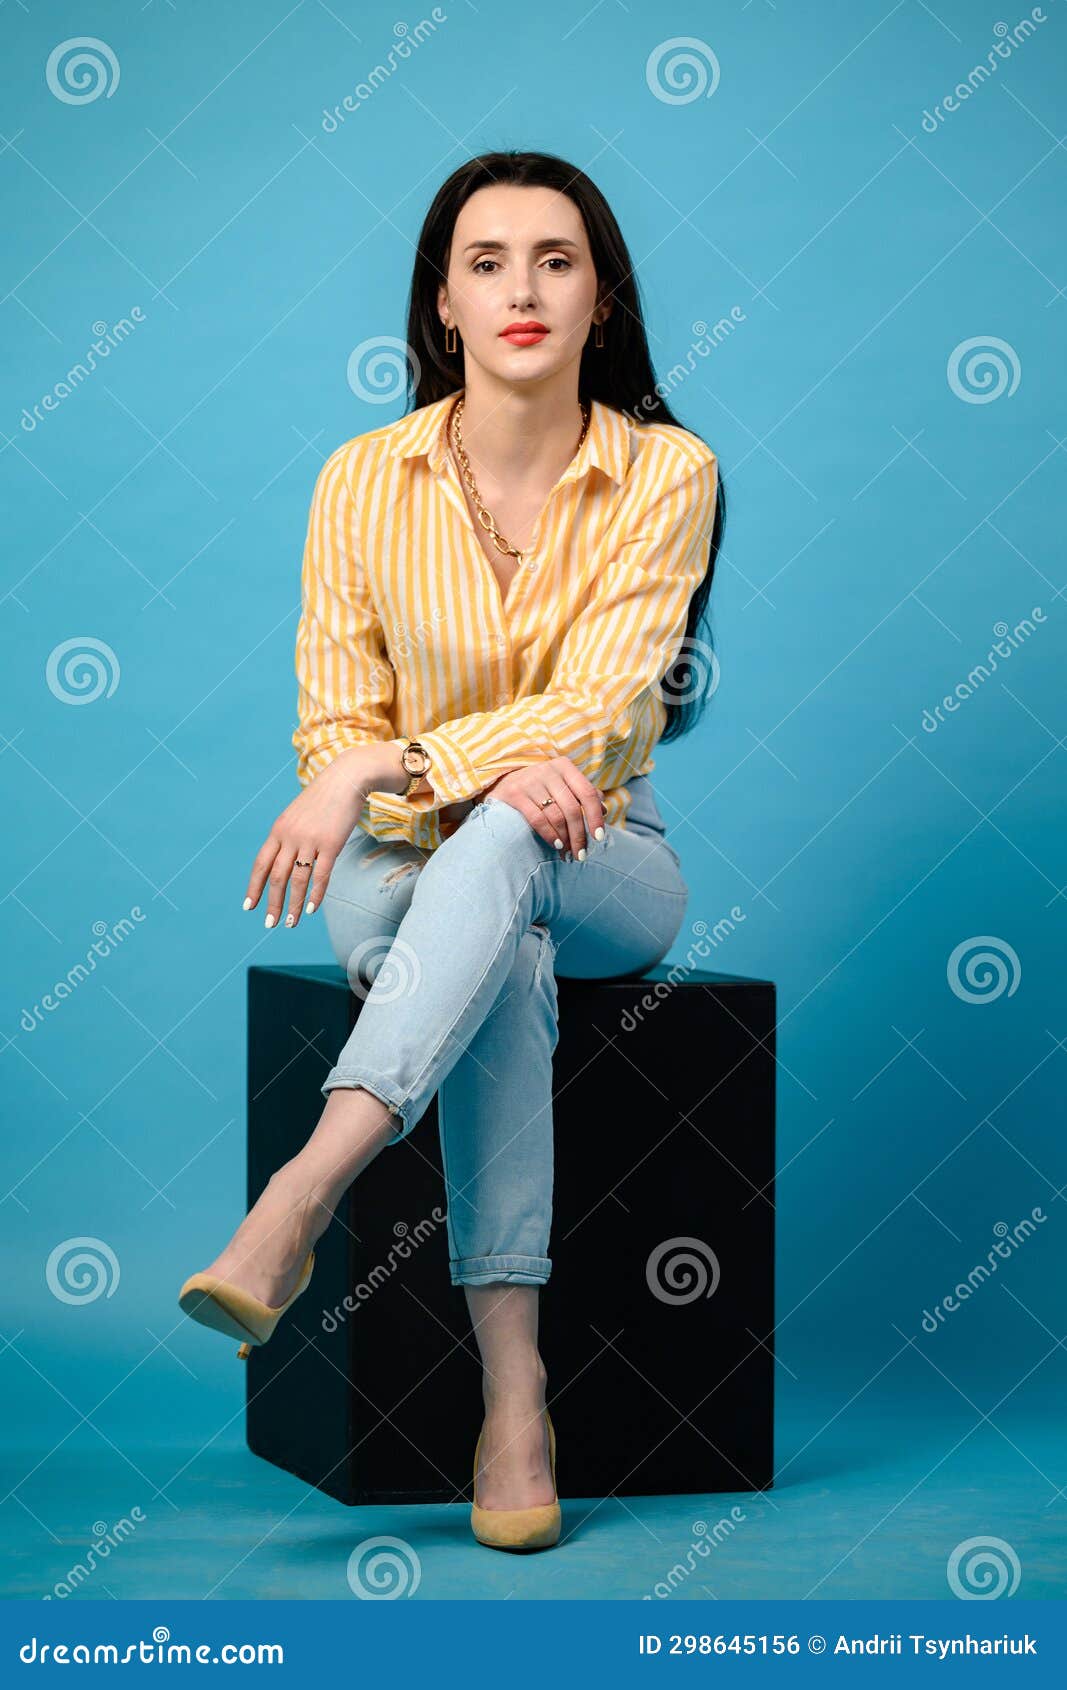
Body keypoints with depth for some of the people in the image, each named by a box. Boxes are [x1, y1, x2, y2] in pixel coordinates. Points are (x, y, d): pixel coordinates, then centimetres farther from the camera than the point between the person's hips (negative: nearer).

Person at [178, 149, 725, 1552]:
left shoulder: (667, 474, -6)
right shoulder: (365, 480, -3)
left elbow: (594, 711, -16)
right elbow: (334, 731, -3)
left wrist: (387, 769, -28)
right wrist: (497, 766, -22)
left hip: (600, 870, 0)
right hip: (412, 870, 1)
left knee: (503, 843, -38)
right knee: (505, 959, -36)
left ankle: (293, 1207, -48)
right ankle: (514, 1393, -41)